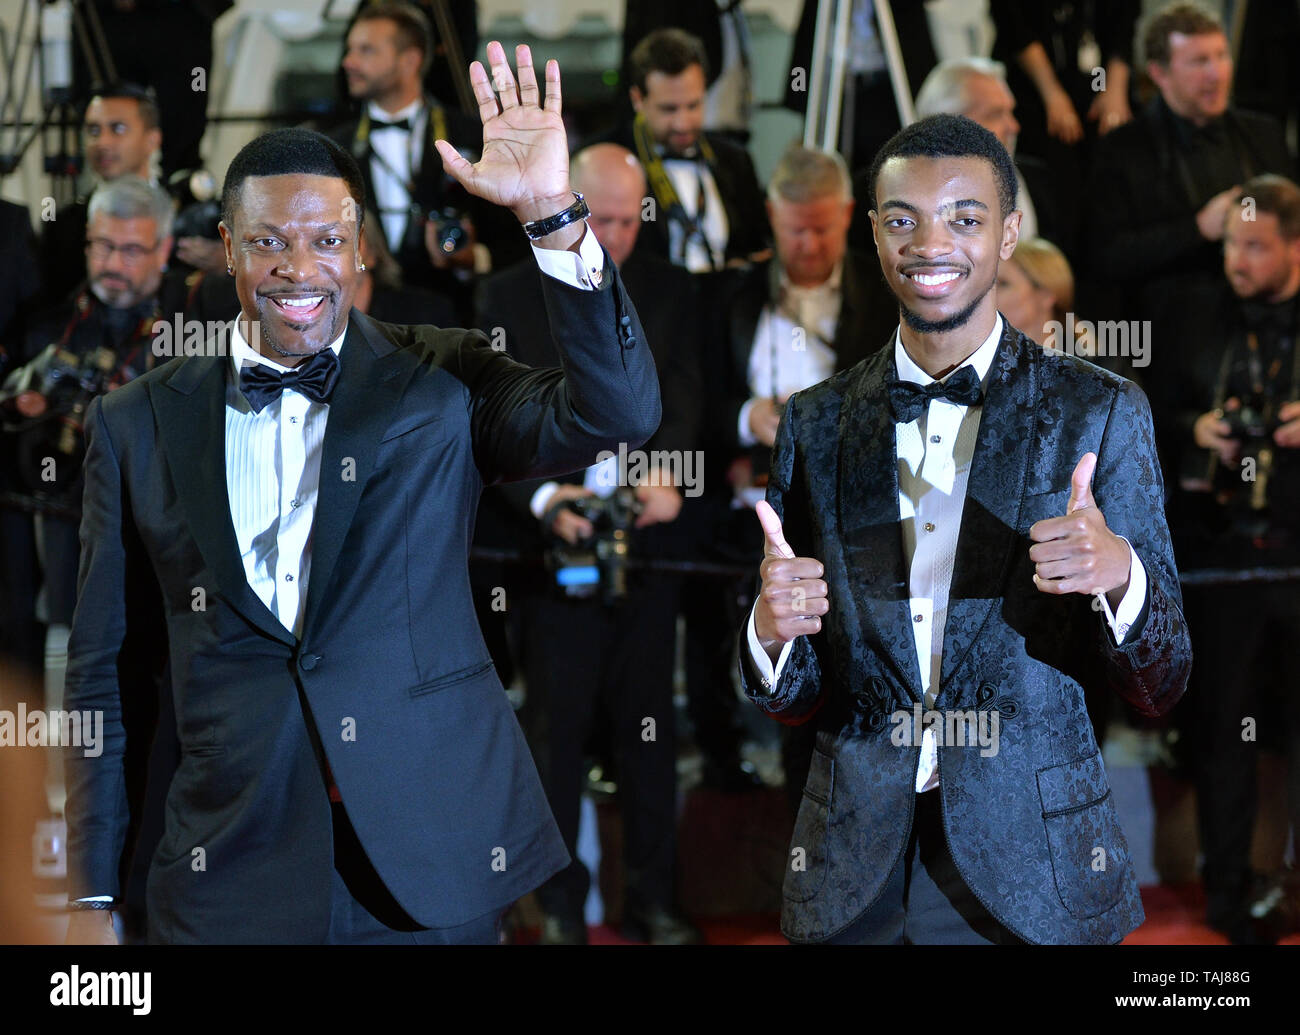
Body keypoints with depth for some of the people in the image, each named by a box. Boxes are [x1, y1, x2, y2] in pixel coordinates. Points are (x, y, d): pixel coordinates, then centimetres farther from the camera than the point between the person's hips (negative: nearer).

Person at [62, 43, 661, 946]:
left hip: (435, 870, 0)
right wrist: (91, 898, 5)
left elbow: (618, 413, -14)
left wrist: (553, 215, -23)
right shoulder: (139, 425, 5)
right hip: (231, 884, 1)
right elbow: (101, 675, 8)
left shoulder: (441, 382, 3)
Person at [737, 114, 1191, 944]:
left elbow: (1160, 685, -4)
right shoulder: (815, 423, 4)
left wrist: (1120, 575, -25)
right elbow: (801, 697, 7)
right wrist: (772, 631, -16)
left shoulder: (1100, 414, -3)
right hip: (854, 874, 2)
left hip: (1030, 875, -2)